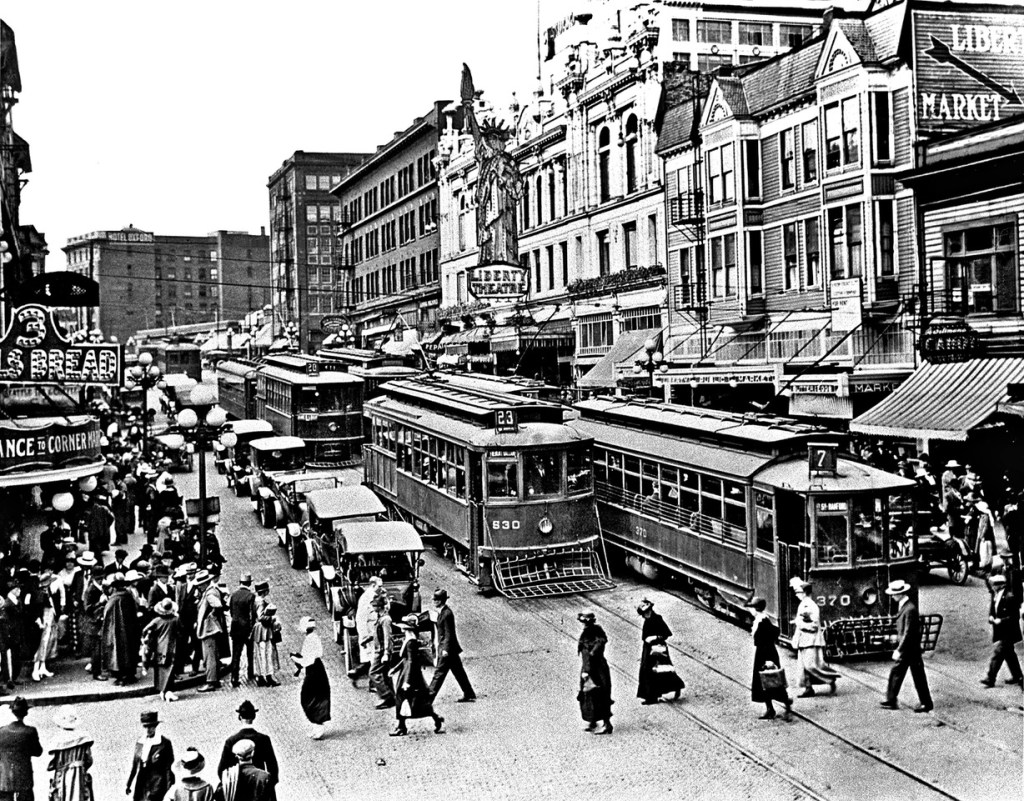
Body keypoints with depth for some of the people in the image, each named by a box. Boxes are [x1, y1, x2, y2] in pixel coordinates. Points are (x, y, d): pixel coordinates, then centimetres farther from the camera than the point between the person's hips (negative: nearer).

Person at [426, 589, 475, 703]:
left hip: (447, 649, -10)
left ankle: (429, 697, -3)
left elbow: (449, 634, -20)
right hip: (446, 648, 10)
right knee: (459, 672, 14)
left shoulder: (447, 614, -19)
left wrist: (445, 649, -22)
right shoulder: (442, 612, 10)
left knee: (439, 673, -6)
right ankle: (469, 695, 20)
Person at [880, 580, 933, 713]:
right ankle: (891, 701, 17)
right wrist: (899, 649, 17)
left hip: (910, 649, -10)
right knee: (896, 673, 11)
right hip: (905, 649, 10)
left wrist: (899, 650, -22)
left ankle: (926, 704, 13)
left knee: (918, 676, 2)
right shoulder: (904, 606, 8)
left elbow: (908, 632, -24)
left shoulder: (910, 609, -22)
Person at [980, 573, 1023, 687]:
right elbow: (992, 611, 18)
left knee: (997, 653, -12)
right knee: (1009, 654, 17)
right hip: (999, 632, 9)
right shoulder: (995, 597, 9)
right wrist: (991, 617, -4)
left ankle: (990, 679, -13)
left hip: (1007, 633, -9)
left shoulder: (1009, 597, -17)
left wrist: (1001, 620, -22)